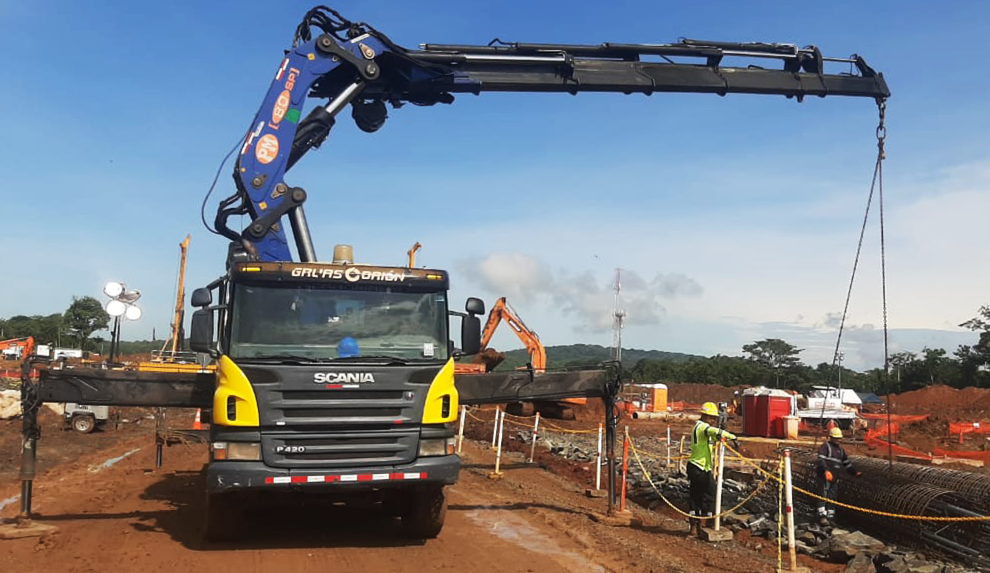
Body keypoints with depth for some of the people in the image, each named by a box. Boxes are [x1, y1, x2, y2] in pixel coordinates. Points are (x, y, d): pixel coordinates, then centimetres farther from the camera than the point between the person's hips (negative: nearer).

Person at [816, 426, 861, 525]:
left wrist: (854, 472, 19)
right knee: (824, 495, -12)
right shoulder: (825, 446, -3)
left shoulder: (840, 449, 21)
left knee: (832, 497, 7)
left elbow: (846, 463, 28)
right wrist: (826, 471, -30)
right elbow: (821, 460, -17)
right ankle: (822, 516, -17)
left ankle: (830, 517, 12)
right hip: (825, 476, -7)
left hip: (834, 477, 7)